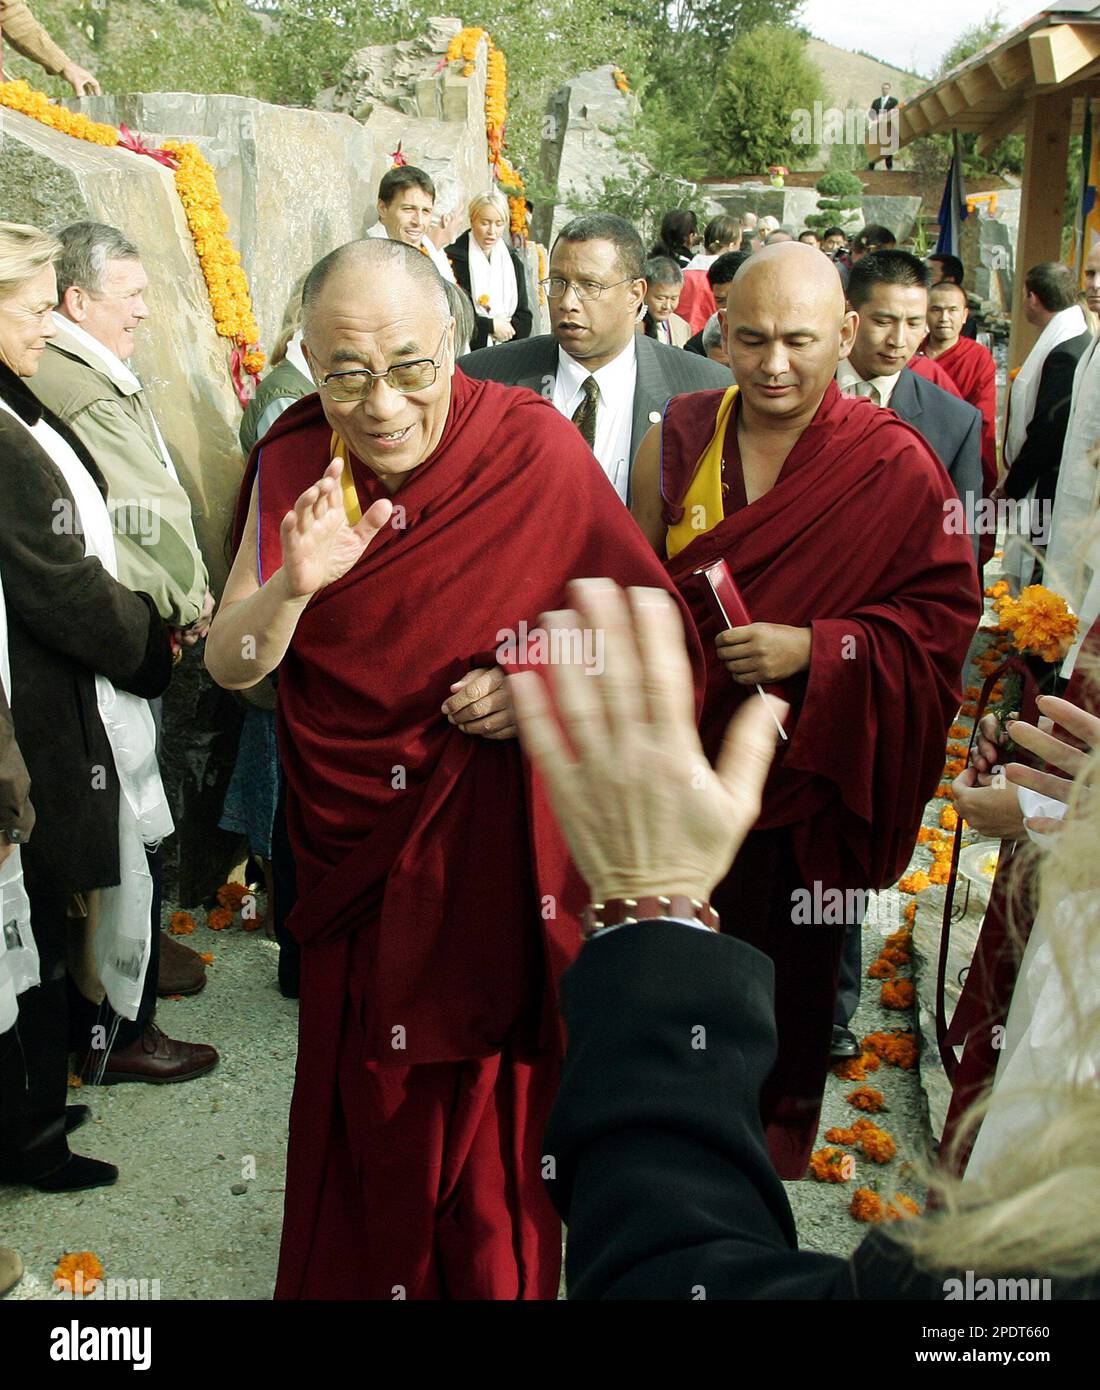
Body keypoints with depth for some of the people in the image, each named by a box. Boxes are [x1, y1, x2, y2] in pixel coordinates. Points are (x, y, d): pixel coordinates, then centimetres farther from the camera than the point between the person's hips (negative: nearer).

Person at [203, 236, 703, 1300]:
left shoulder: (534, 447, -14)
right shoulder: (294, 463, -6)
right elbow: (230, 667, -10)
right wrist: (290, 586, -30)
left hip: (494, 835, -2)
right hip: (353, 843, 3)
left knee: (489, 1079, 13)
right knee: (366, 1090, 17)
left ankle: (499, 1272, 40)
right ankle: (365, 1272, 43)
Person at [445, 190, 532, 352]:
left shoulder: (513, 262, 13)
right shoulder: (452, 258, -5)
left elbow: (524, 317, 12)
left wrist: (506, 329, -8)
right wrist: (491, 325, -11)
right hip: (467, 353, -4)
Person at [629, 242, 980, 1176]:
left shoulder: (895, 464, -13)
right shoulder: (679, 437, -3)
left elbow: (944, 614, -10)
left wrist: (817, 647, -23)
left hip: (802, 767, -2)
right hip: (684, 756, 2)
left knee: (790, 957, 17)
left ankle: (781, 1117, 44)